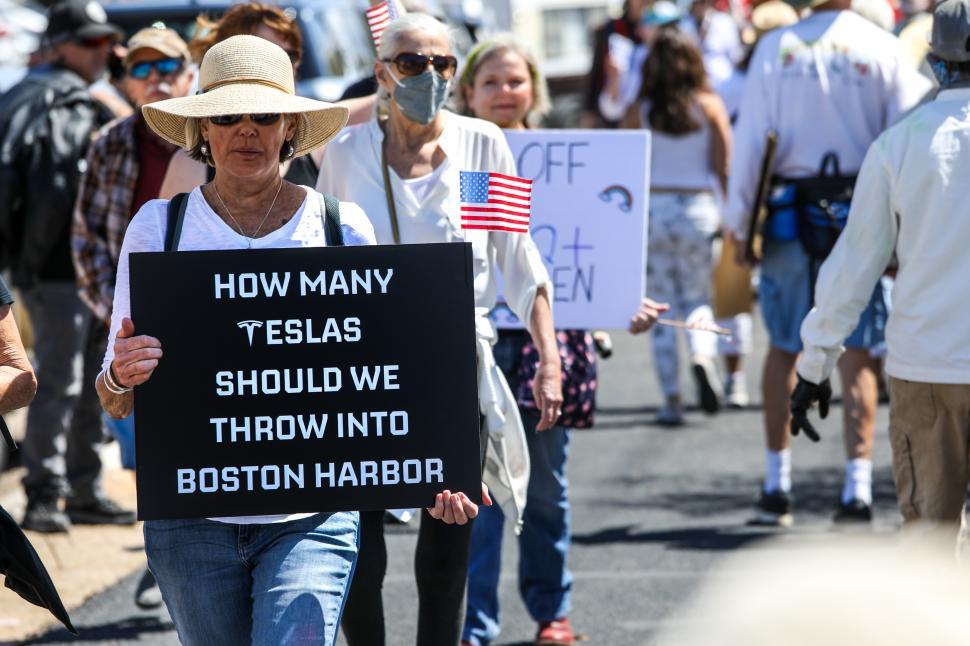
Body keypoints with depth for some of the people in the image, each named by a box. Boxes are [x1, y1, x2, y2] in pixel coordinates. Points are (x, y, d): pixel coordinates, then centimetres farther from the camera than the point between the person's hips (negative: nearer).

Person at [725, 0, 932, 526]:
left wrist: (737, 219, 5)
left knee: (783, 349, 13)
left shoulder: (775, 48, -3)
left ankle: (777, 484, 18)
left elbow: (751, 137, -2)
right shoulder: (883, 49, -4)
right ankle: (857, 485, -4)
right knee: (856, 354, 4)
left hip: (789, 218, 1)